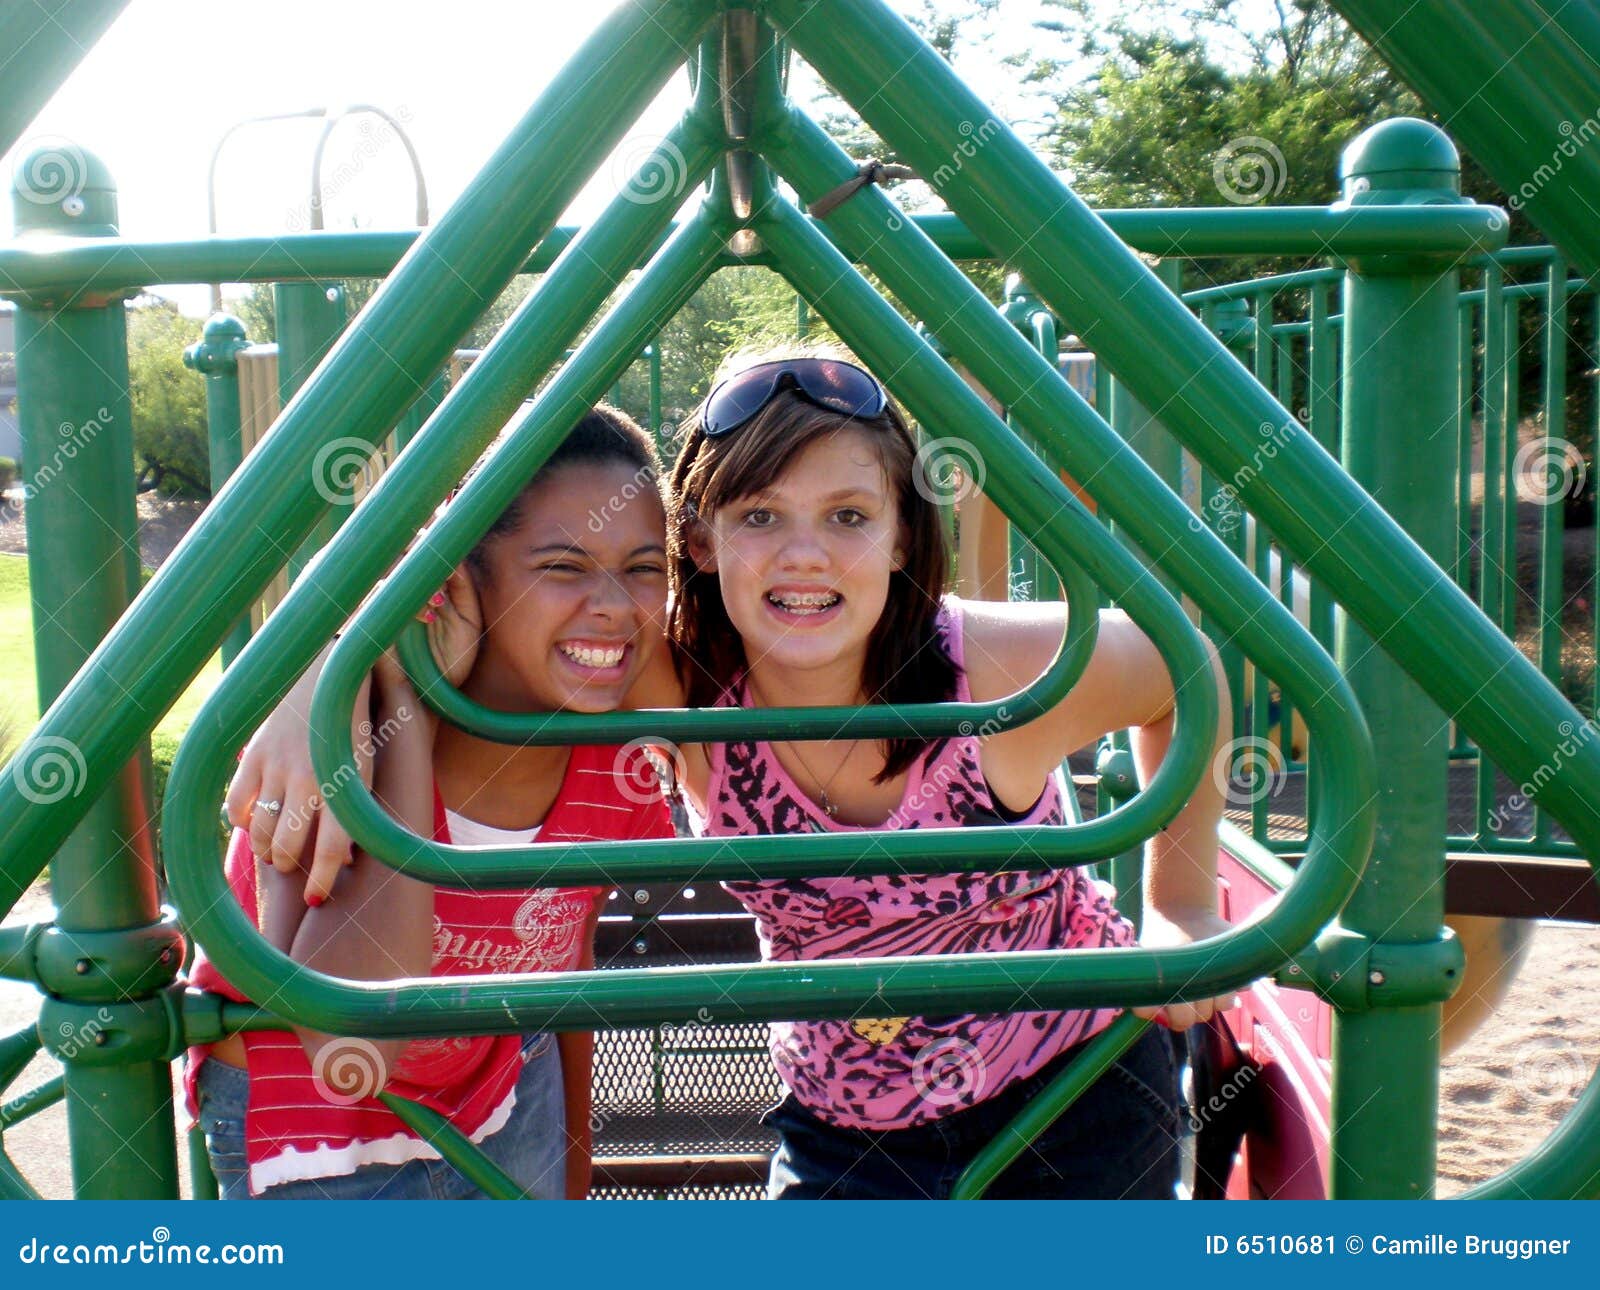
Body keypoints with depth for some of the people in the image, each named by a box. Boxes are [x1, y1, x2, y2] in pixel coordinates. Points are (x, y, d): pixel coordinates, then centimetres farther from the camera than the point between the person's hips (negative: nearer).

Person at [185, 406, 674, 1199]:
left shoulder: (621, 766, -17)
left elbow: (565, 970, 1)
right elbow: (353, 1050, -42)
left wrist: (575, 1175, 14)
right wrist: (406, 707, -40)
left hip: (507, 1100, 4)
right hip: (316, 1133, -4)